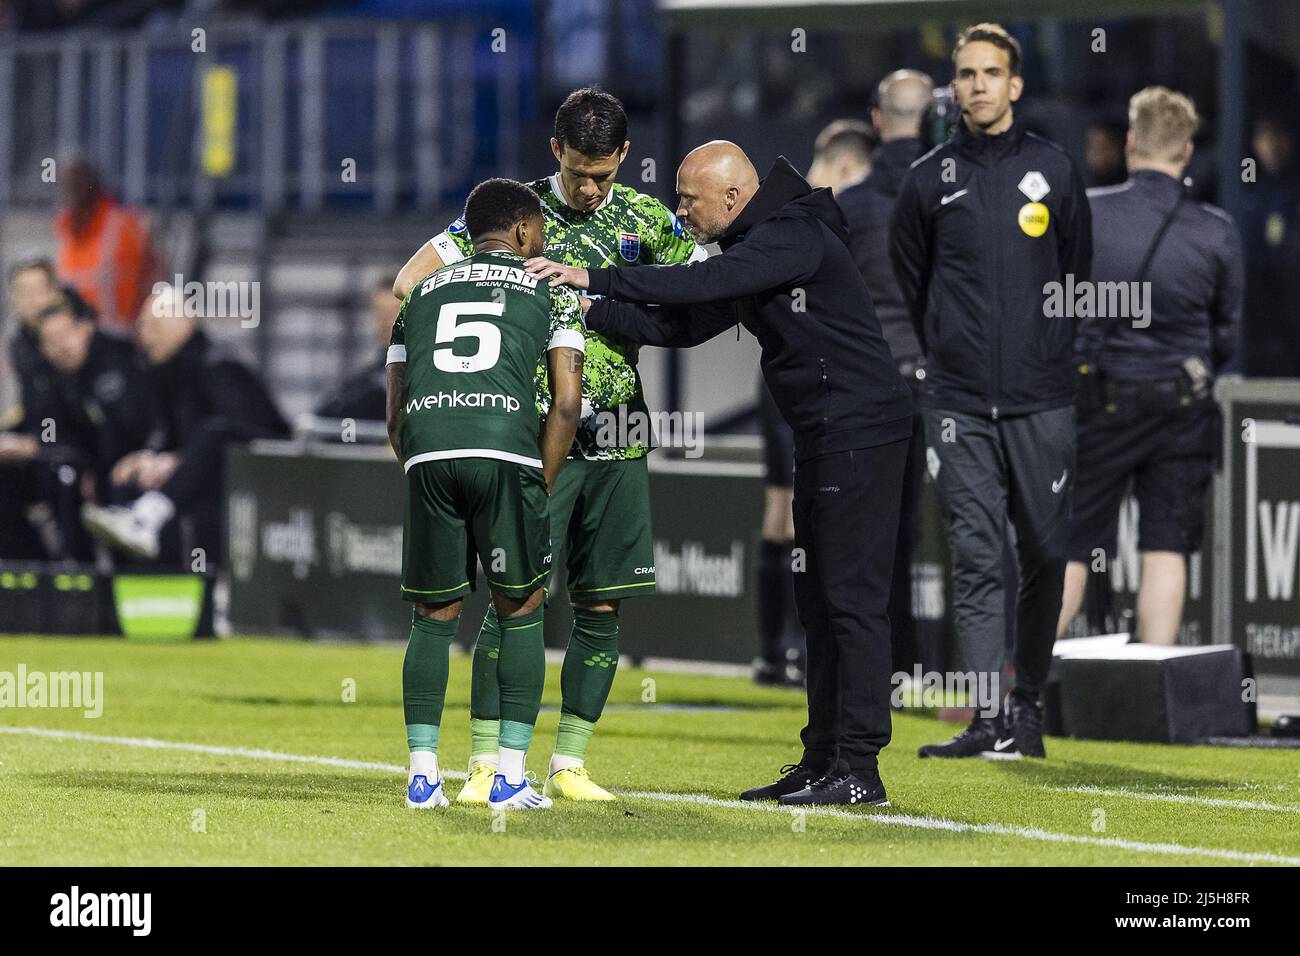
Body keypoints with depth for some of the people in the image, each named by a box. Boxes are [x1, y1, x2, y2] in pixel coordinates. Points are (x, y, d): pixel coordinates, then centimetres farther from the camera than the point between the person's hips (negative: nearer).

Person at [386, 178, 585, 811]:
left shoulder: (422, 294, 29)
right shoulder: (550, 290, 20)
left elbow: (395, 417, 23)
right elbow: (566, 405, 9)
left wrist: (424, 477, 29)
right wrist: (540, 486, 14)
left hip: (427, 453, 2)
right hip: (505, 450, -2)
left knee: (434, 615, 13)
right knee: (520, 611, 10)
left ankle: (422, 775, 7)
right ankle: (509, 779, 5)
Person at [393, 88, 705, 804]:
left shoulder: (646, 218, 9)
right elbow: (415, 274, 1)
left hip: (617, 440, 3)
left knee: (602, 604, 4)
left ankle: (569, 765, 13)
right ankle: (486, 764, -5)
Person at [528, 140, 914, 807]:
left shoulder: (793, 237, -15)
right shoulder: (750, 251, 17)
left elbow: (699, 285, -26)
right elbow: (680, 326, 15)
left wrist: (594, 278, -23)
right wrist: (589, 310, 5)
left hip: (861, 432, -11)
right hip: (824, 439, 11)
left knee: (851, 598, -10)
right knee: (819, 600, 11)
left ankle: (858, 770, -10)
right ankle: (823, 759, 15)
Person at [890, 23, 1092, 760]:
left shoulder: (1054, 170, 6)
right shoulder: (929, 179, 5)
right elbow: (909, 281, 18)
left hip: (1043, 401, 1)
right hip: (960, 404, 0)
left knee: (1045, 554, 4)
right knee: (977, 559, -7)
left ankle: (1029, 706, 16)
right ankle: (990, 720, -11)